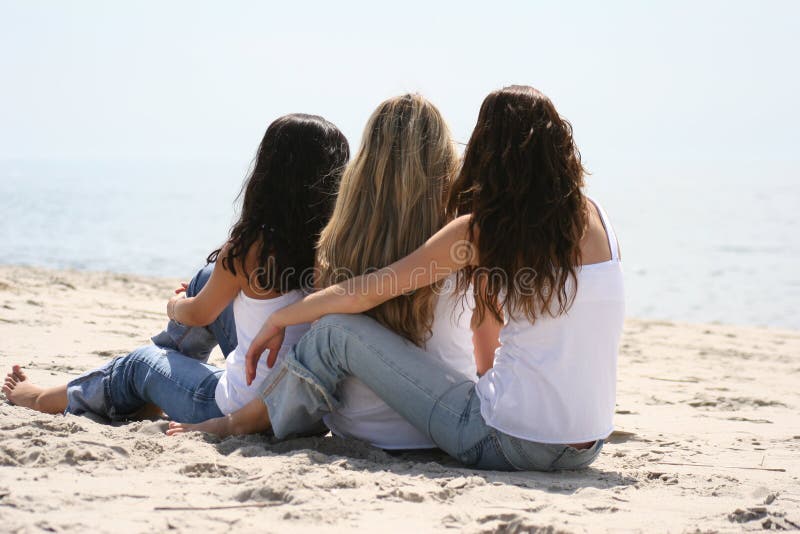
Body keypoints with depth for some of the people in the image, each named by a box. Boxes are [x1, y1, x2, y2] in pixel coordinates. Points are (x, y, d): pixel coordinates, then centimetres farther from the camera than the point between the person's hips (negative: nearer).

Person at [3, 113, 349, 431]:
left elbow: (200, 314, 1)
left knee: (141, 363, 23)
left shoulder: (249, 248, -18)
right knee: (206, 279, 23)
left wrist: (175, 307, 22)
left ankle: (43, 399, 51)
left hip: (239, 410, -5)